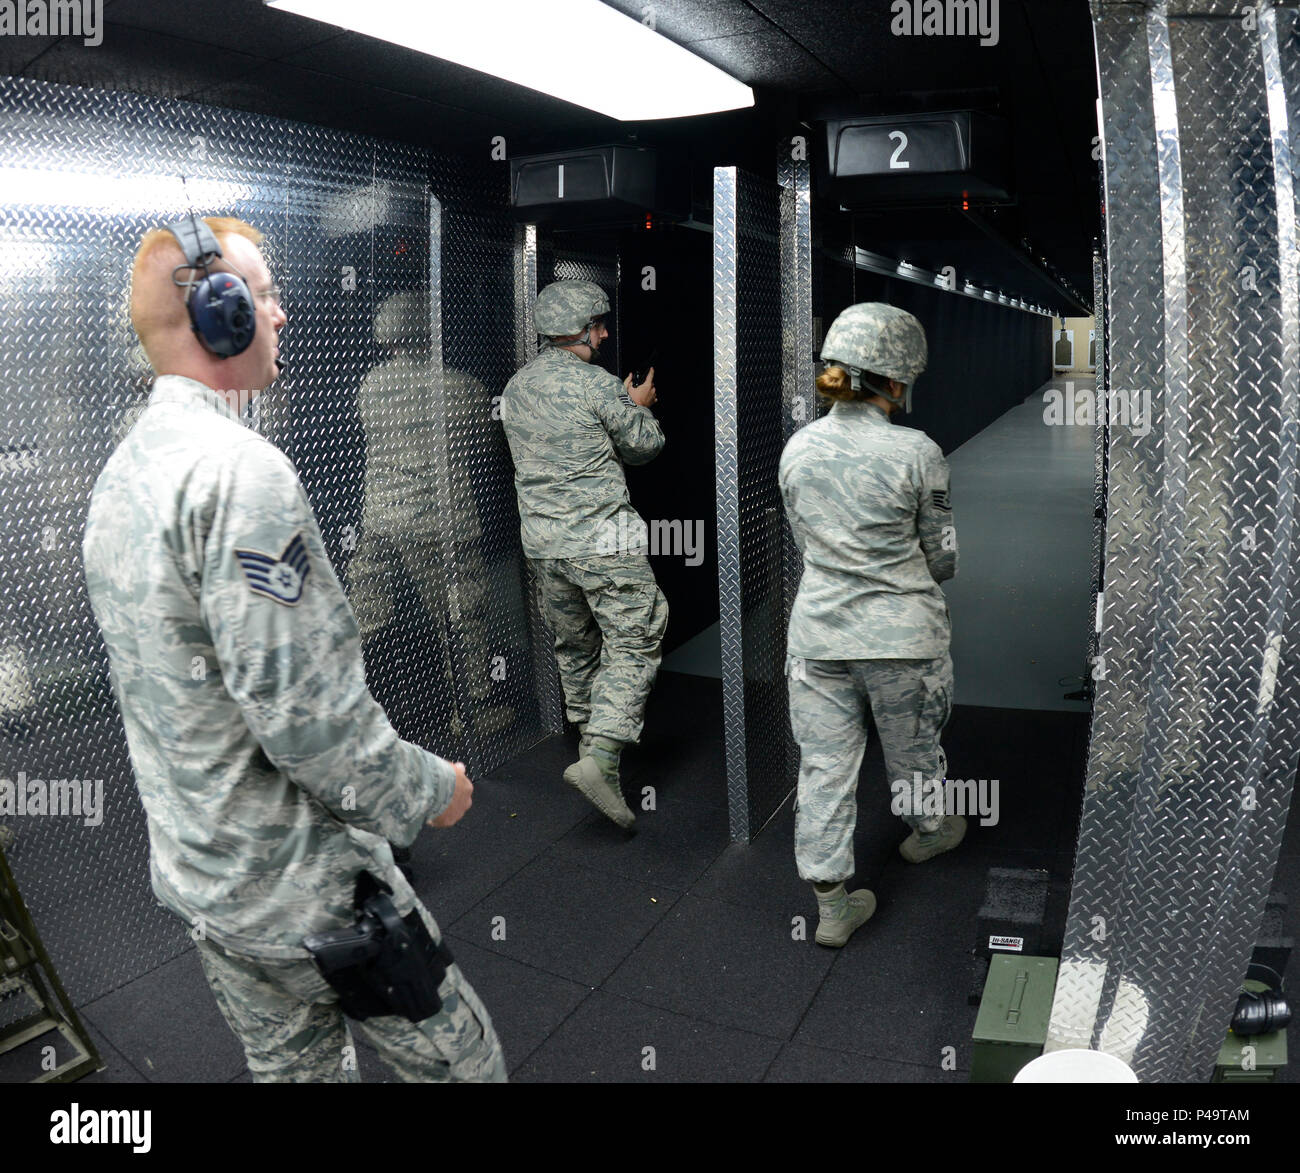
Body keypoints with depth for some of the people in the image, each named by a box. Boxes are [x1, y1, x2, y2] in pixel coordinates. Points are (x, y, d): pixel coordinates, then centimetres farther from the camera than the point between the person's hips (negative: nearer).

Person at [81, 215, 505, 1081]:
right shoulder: (240, 470, -24)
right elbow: (308, 715, -27)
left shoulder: (122, 471, 6)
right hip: (299, 885, -9)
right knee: (458, 1059, 8)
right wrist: (428, 790, -12)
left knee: (293, 1065, 24)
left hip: (190, 870, 9)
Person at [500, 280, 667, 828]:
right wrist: (639, 406, 20)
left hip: (541, 541, 7)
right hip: (601, 540, -7)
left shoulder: (516, 386, 10)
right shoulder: (596, 385, -12)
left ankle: (590, 735, 36)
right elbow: (644, 445, 0)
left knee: (574, 643, 20)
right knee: (633, 642, -2)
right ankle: (600, 757, -13)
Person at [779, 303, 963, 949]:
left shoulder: (797, 448, -2)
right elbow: (943, 558, -4)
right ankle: (928, 830, 50)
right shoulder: (917, 453, -14)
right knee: (912, 747, 22)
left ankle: (831, 907, 16)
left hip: (818, 633, 3)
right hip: (901, 635, -2)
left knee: (824, 765, 9)